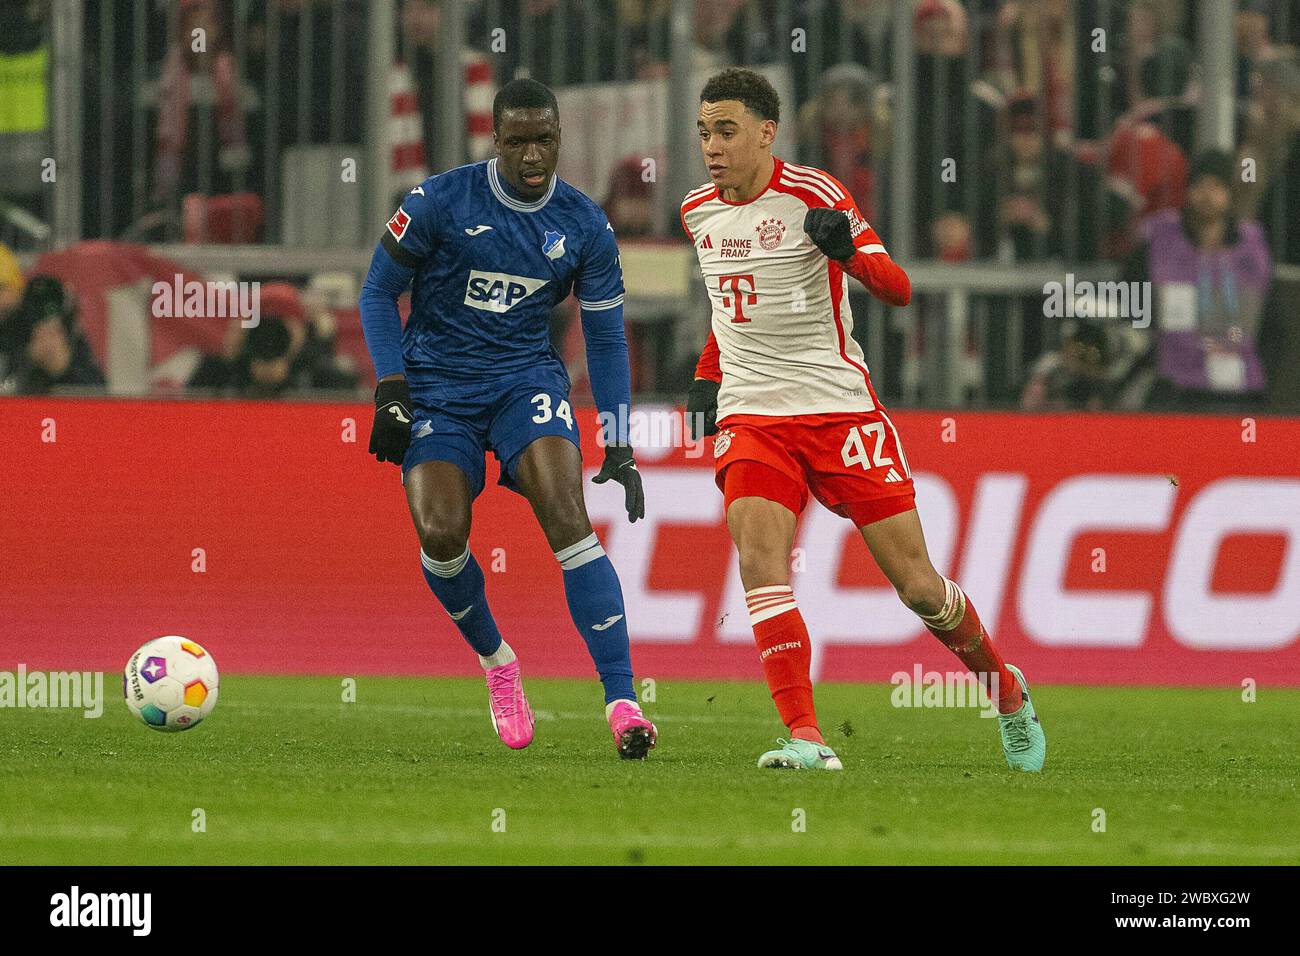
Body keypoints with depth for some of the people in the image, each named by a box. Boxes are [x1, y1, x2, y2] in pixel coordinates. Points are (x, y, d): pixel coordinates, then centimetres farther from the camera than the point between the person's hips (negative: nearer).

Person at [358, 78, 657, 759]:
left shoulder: (585, 227, -1)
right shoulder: (440, 202, -9)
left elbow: (605, 337, 7)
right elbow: (379, 291, 1)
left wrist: (618, 447, 1)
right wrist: (391, 391, -8)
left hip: (526, 378, 0)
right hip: (436, 388, 0)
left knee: (567, 516, -23)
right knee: (440, 535, -19)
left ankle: (621, 701, -26)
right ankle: (495, 661, 13)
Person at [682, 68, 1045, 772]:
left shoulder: (813, 196, -8)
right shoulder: (699, 213, 10)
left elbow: (898, 290, -14)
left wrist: (847, 251, -33)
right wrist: (707, 376, 18)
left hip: (840, 409, -4)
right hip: (751, 415, 4)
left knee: (919, 588, 0)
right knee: (760, 561, -22)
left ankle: (1003, 686, 27)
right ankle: (805, 739, -25)